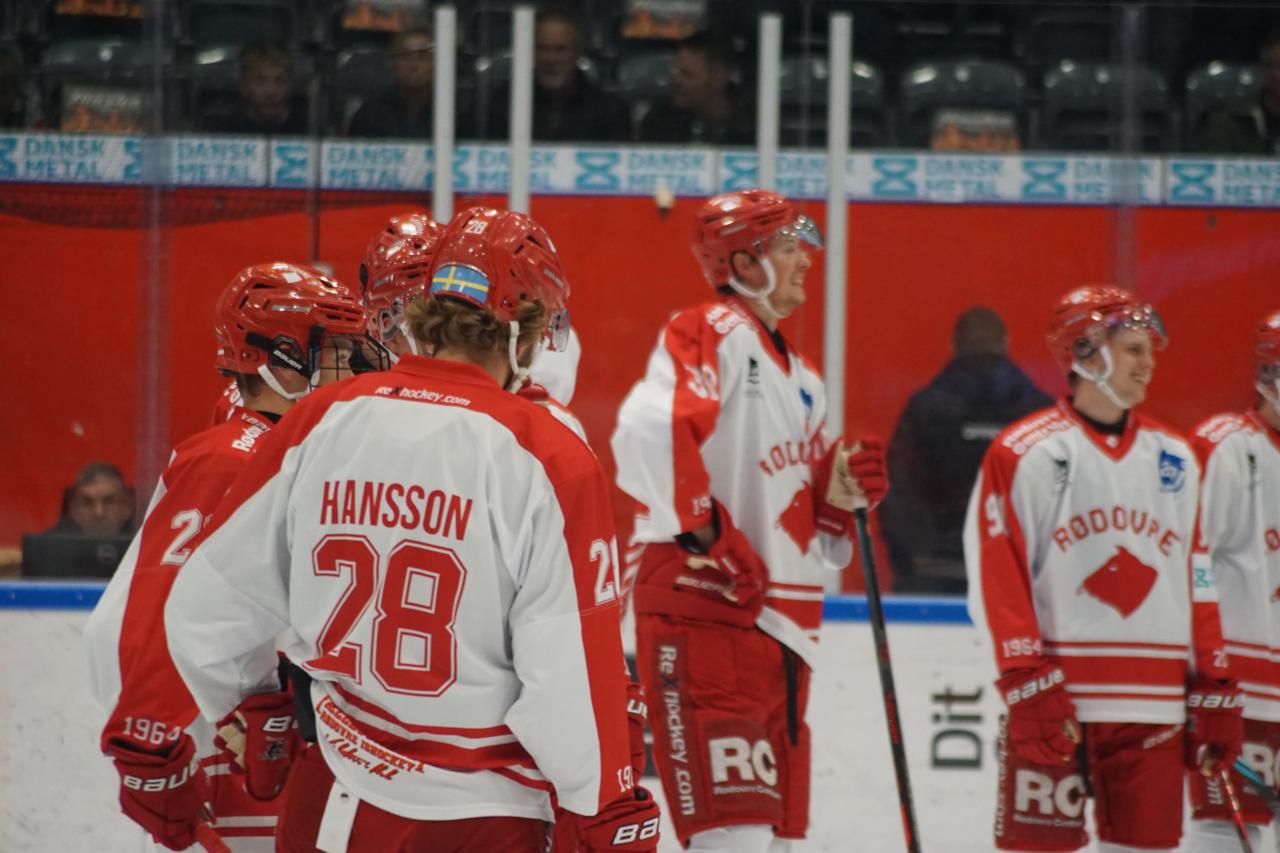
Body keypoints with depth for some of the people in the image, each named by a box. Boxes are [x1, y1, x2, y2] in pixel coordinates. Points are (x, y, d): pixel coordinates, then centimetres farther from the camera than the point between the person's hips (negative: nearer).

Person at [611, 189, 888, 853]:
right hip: (703, 615, -10)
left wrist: (841, 494, 3)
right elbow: (646, 431, -26)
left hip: (781, 625, 10)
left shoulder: (801, 378, 22)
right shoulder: (711, 336, -7)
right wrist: (708, 534, -22)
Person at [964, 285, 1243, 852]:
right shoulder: (1023, 453, -1)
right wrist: (1029, 687, -14)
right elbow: (997, 584, -7)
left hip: (1154, 710, 5)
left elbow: (1199, 585, 16)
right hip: (1054, 701, -5)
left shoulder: (1173, 458, 15)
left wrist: (1214, 690, 10)